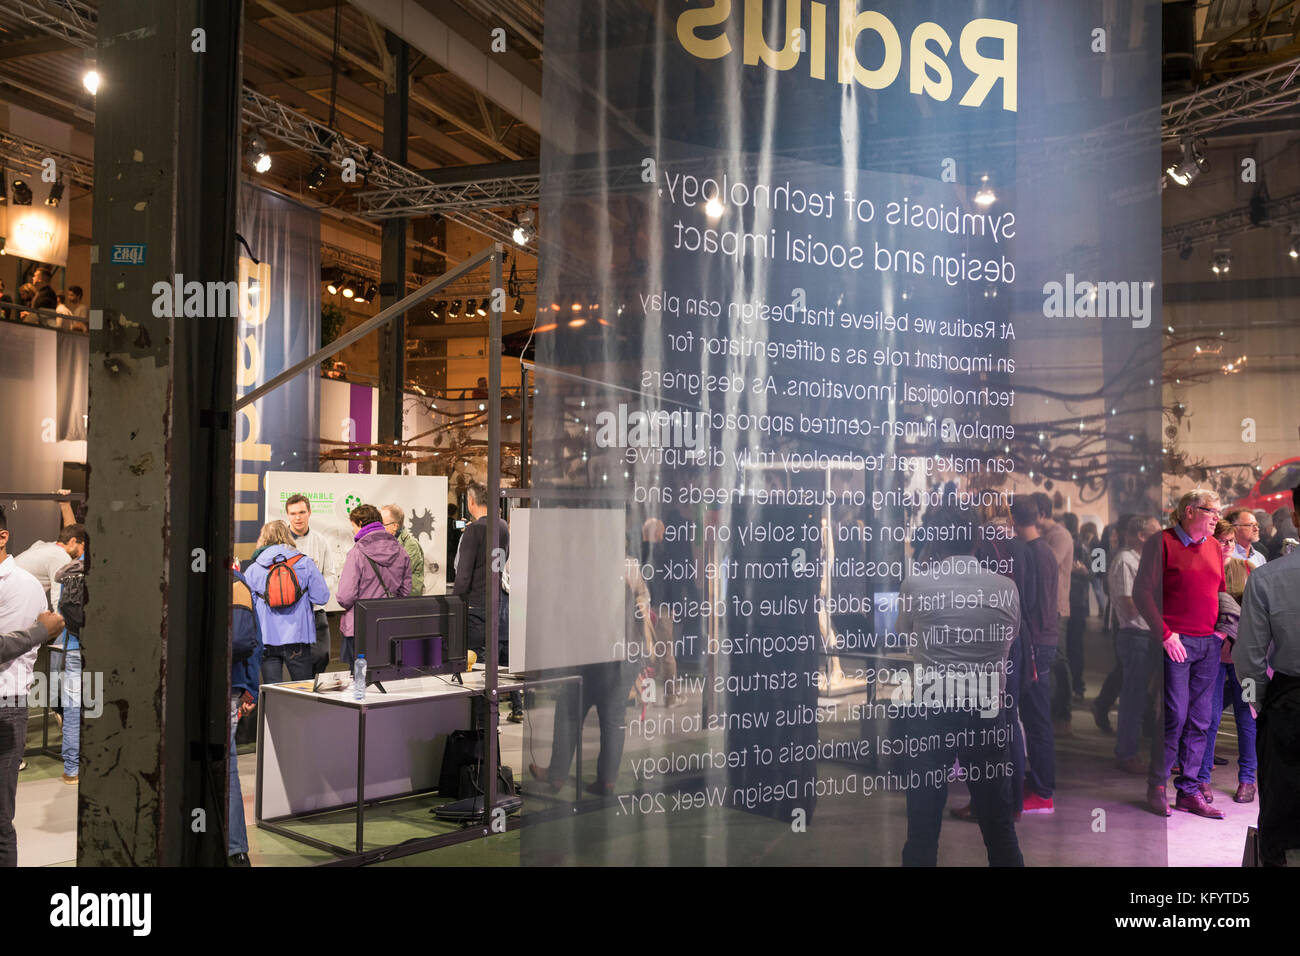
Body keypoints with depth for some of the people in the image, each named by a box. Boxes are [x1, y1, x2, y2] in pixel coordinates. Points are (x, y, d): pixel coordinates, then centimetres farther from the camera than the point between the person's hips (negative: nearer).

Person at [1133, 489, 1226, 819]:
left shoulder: (1214, 547, 15)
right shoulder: (1162, 542, -5)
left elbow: (1221, 591, 24)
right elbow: (1142, 592, -9)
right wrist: (1165, 633, -13)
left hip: (1208, 644, 6)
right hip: (1176, 642, -6)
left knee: (1200, 721, 7)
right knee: (1175, 715, -7)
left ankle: (1188, 791, 16)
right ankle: (1156, 788, 9)